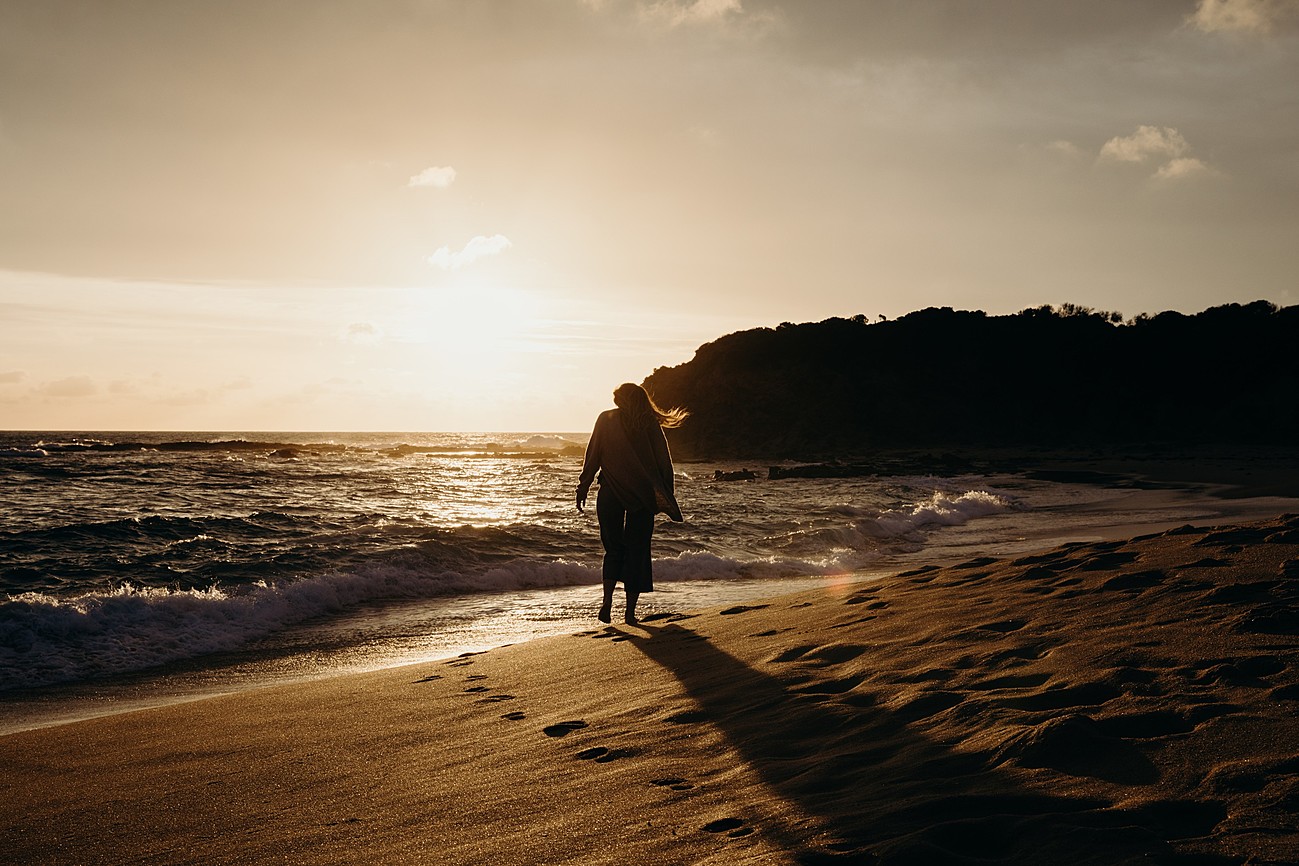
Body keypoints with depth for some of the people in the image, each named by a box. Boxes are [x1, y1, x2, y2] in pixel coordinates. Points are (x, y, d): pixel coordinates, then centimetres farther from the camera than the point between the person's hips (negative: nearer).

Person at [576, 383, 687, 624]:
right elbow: (664, 461, 0)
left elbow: (592, 457, 0)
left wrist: (583, 488, 5)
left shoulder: (606, 419, 3)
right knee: (637, 550, 6)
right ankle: (630, 611, 3)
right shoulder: (650, 424, 2)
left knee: (614, 548, 14)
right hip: (643, 496, -1)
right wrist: (668, 496, 5)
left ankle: (607, 600, -4)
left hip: (610, 494, 1)